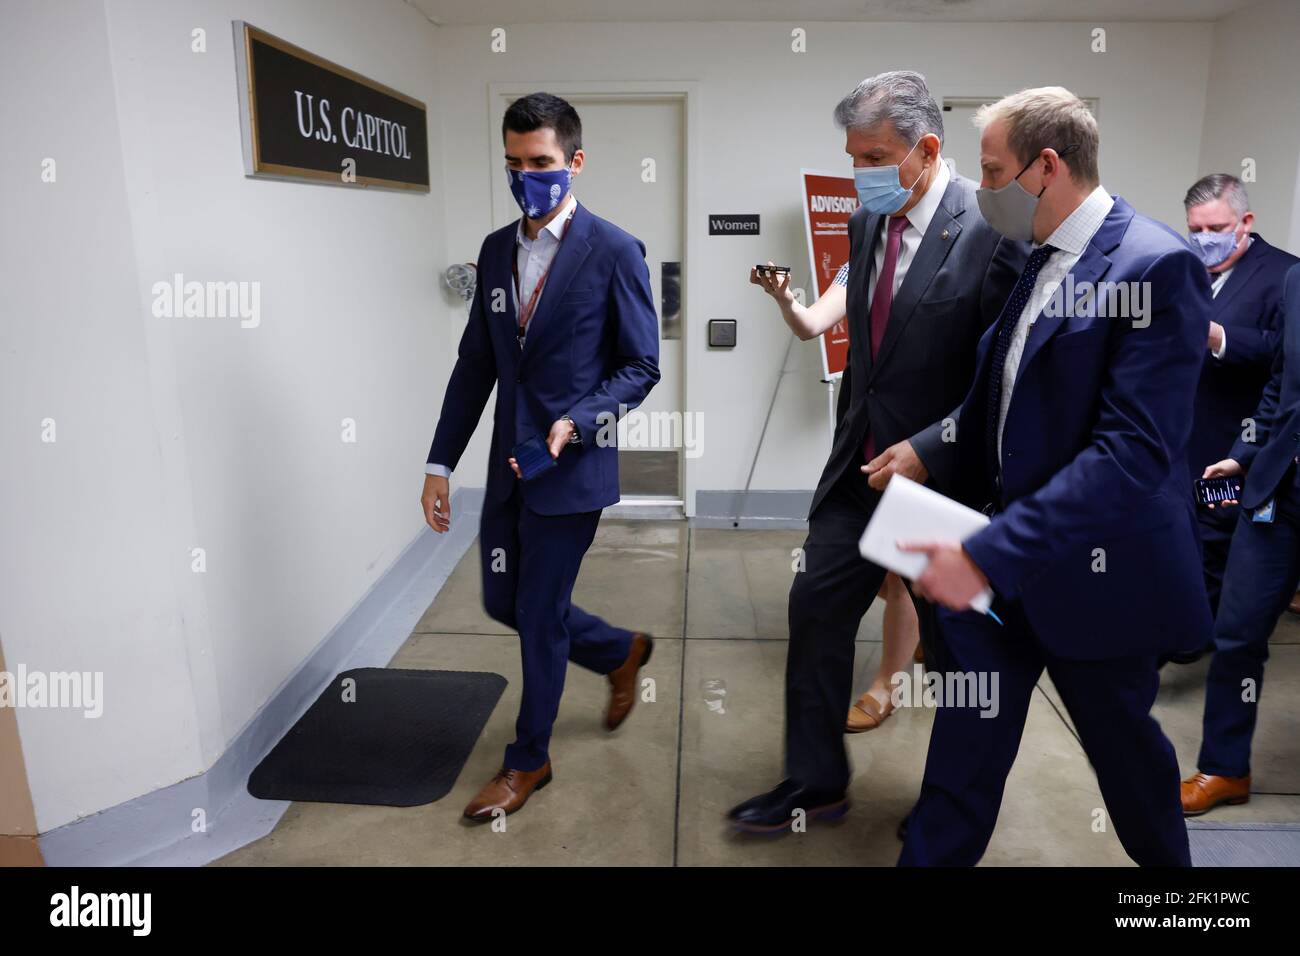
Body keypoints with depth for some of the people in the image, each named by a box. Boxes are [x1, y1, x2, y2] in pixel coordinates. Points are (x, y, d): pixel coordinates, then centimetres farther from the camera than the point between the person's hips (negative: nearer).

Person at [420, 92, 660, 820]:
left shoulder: (615, 252, -9)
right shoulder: (496, 249, 8)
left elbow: (641, 368, -7)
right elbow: (475, 364, 9)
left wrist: (574, 424, -22)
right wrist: (441, 464, 5)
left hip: (572, 467, -6)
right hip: (508, 464, 6)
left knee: (540, 613, 5)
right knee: (505, 602, 15)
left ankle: (529, 760, 28)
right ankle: (622, 652, 41)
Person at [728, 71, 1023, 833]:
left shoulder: (990, 228, -17)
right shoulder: (867, 222, 5)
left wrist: (929, 449, -22)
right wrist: (852, 437, 14)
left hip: (947, 472, -6)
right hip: (864, 460, 6)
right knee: (818, 607, 7)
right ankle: (815, 784, 25)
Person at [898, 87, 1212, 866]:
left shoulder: (1159, 265, -18)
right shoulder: (1035, 259, 7)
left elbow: (1136, 451, -26)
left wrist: (990, 553, -29)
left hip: (1096, 569, -6)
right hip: (1001, 552, 6)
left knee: (1124, 746, 17)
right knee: (964, 744, 12)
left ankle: (1167, 859, 45)